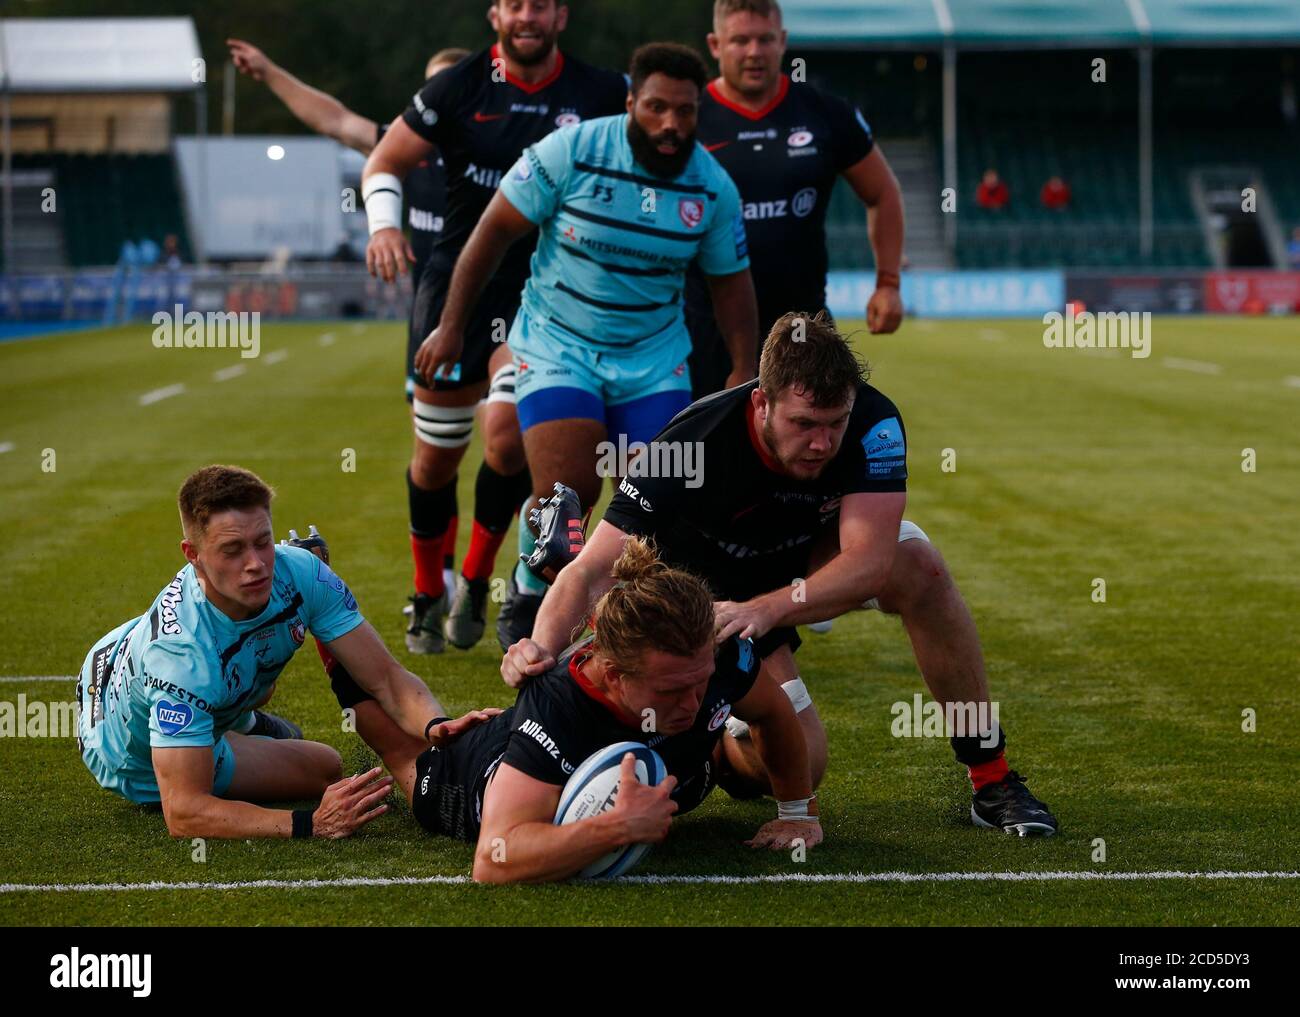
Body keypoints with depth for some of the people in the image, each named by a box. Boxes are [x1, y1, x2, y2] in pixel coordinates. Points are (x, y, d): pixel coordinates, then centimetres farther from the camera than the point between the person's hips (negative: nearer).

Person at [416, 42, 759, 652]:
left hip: (654, 357, 3)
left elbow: (729, 280, 10)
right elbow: (495, 230, -7)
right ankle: (528, 594, 11)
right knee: (567, 488, -18)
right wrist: (451, 326, -5)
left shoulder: (713, 188, -3)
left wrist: (744, 371, 3)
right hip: (557, 345, -3)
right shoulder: (571, 152, -15)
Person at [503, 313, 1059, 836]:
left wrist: (768, 609, -53)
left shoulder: (873, 422, -30)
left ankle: (991, 779, -15)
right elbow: (592, 570, -36)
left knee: (920, 567, -28)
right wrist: (542, 646, -55)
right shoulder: (692, 445, -35)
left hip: (812, 560, 3)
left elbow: (870, 563, -39)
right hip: (712, 589, -3)